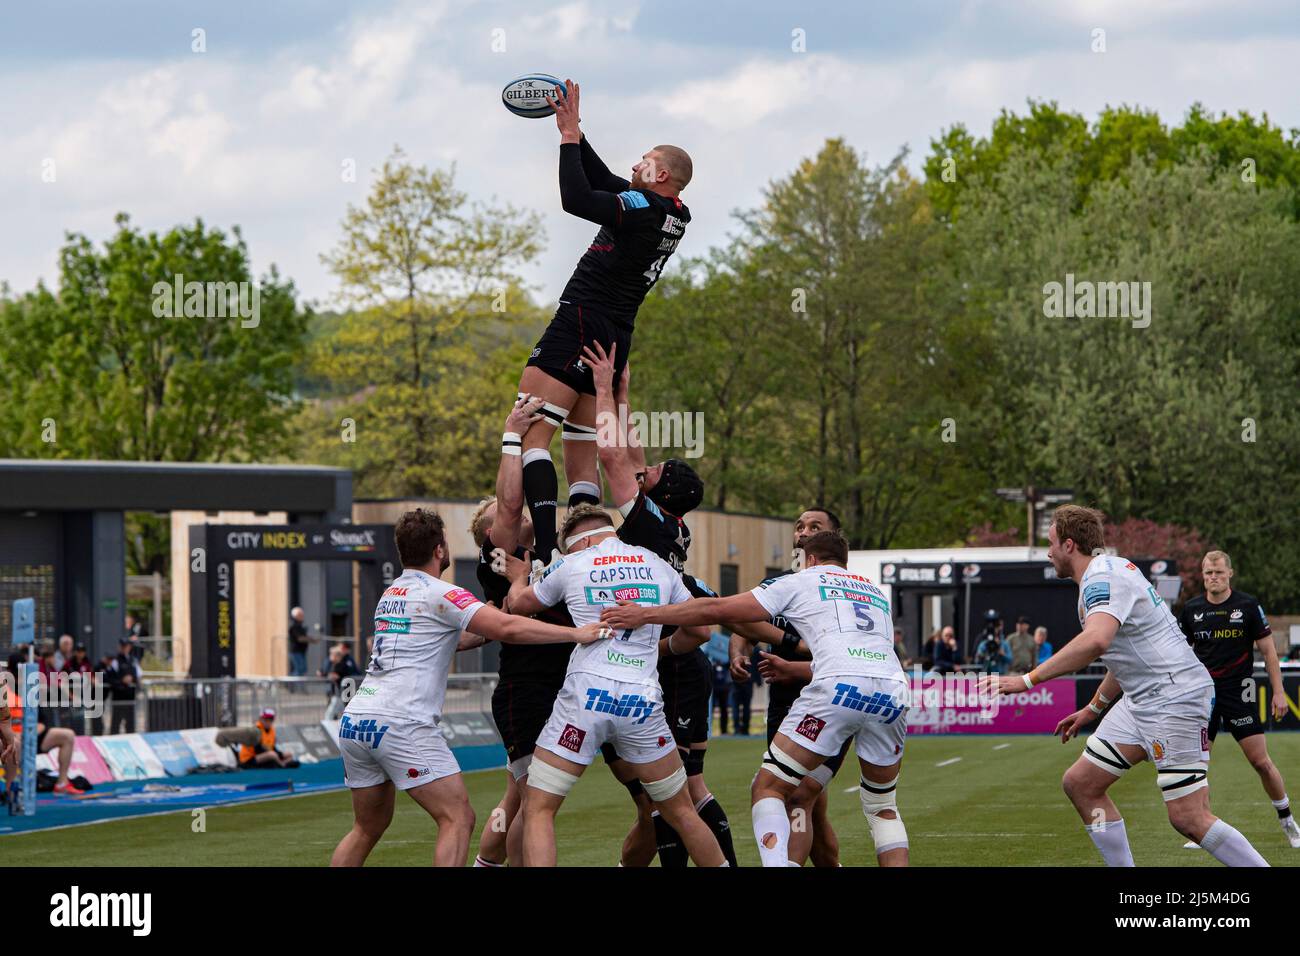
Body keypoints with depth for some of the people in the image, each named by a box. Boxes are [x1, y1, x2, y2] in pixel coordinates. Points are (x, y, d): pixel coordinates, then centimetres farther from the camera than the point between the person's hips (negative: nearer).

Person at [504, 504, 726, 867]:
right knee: (681, 812, 16)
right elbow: (699, 631, 20)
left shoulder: (571, 564, 8)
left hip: (586, 694, -2)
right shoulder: (659, 565, 13)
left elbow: (518, 604, 24)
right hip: (643, 698, 2)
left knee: (538, 811, 2)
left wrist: (518, 577, 46)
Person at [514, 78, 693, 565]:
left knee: (529, 432, -14)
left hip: (581, 321, -9)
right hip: (616, 339, 9)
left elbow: (577, 199, -21)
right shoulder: (674, 216, 15)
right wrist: (572, 129, 23)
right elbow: (603, 183, 25)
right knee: (582, 456, 10)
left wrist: (569, 136, -10)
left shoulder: (644, 209, -12)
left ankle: (546, 550, -29)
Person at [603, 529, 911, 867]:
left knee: (768, 788, 3)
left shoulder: (799, 582, 20)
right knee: (882, 805, 23)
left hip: (839, 687, -5)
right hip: (893, 689, 5)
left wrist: (645, 614, 19)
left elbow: (719, 610, 14)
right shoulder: (876, 593, 33)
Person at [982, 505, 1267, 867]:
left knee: (1188, 819, -14)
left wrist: (1027, 680, -37)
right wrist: (1093, 709, 32)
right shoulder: (1111, 570, 14)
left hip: (1175, 697, -10)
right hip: (1140, 699, 10)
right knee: (1080, 783, 7)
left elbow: (1096, 640, -38)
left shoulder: (1103, 577, -18)